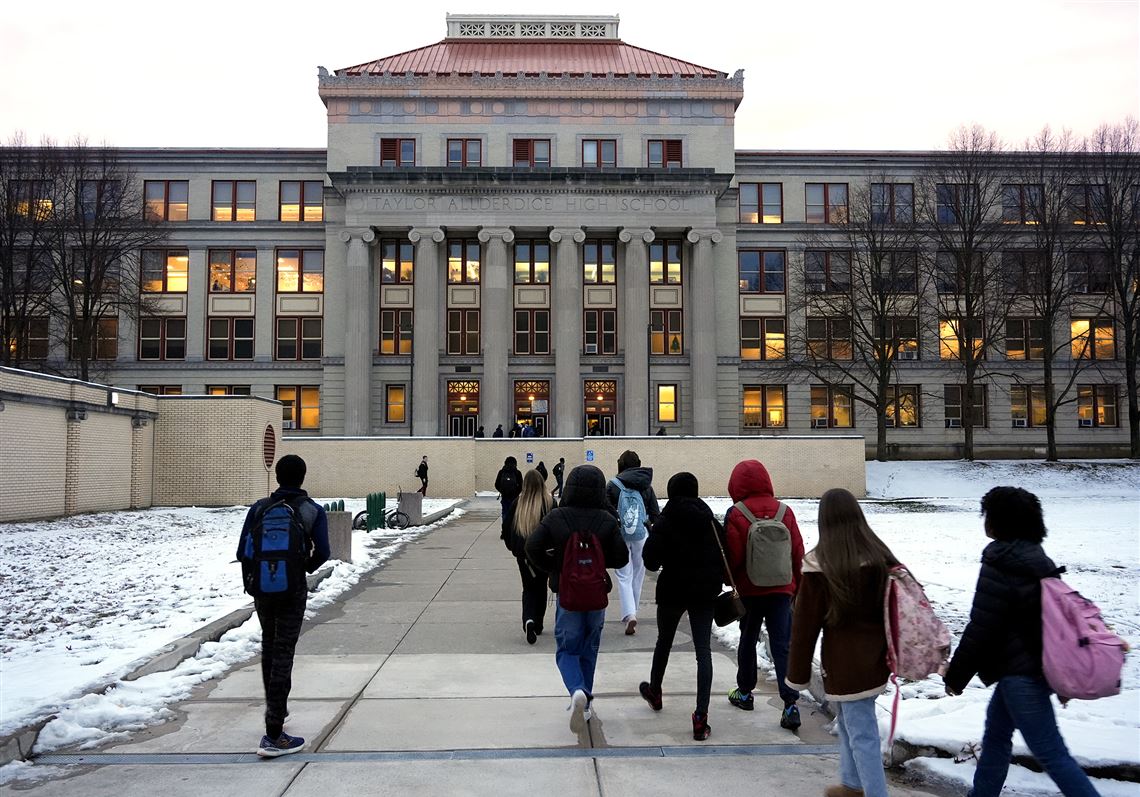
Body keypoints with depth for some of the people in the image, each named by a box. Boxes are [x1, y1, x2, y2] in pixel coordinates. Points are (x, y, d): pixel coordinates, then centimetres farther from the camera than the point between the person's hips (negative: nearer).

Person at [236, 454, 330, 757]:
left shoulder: (259, 508, 0)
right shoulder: (313, 511, -7)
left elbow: (242, 553, -4)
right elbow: (322, 552, -15)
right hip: (293, 590, -3)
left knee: (269, 647, 22)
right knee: (283, 655, -2)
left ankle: (275, 714, 35)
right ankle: (273, 736, -4)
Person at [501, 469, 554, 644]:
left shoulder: (517, 503, -6)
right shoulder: (549, 503, -11)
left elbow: (506, 526, 0)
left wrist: (512, 546, 15)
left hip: (523, 552, 1)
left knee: (528, 588, 10)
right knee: (541, 587, 17)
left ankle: (529, 620, -14)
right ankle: (538, 624, 24)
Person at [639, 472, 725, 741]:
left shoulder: (665, 522, -11)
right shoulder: (710, 520, 0)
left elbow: (650, 560, -16)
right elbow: (724, 556, 2)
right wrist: (715, 583, 13)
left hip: (673, 591, -2)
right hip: (705, 593, 2)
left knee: (664, 641, 21)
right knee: (704, 651, 2)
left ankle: (654, 692, 42)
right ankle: (701, 717, -6)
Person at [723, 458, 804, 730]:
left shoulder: (735, 515, -12)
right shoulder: (785, 512, -2)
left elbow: (733, 556, -12)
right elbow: (798, 552, 3)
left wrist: (731, 584, 6)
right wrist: (796, 586, 15)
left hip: (750, 589, -1)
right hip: (781, 589, 2)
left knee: (748, 640, 17)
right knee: (782, 646, 2)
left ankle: (744, 692, 30)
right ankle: (791, 704, -6)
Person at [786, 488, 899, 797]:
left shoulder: (820, 565, -17)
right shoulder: (880, 556, -1)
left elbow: (805, 623, -12)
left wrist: (798, 674, -3)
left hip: (845, 664, -7)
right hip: (876, 659, 7)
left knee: (862, 735, 3)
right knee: (849, 723, 24)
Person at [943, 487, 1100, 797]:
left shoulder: (999, 567, -22)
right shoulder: (1037, 559, 6)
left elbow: (979, 629, -20)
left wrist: (955, 676, -9)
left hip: (1020, 673, -10)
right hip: (1040, 664, 10)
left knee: (1050, 752, -1)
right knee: (996, 732, 22)